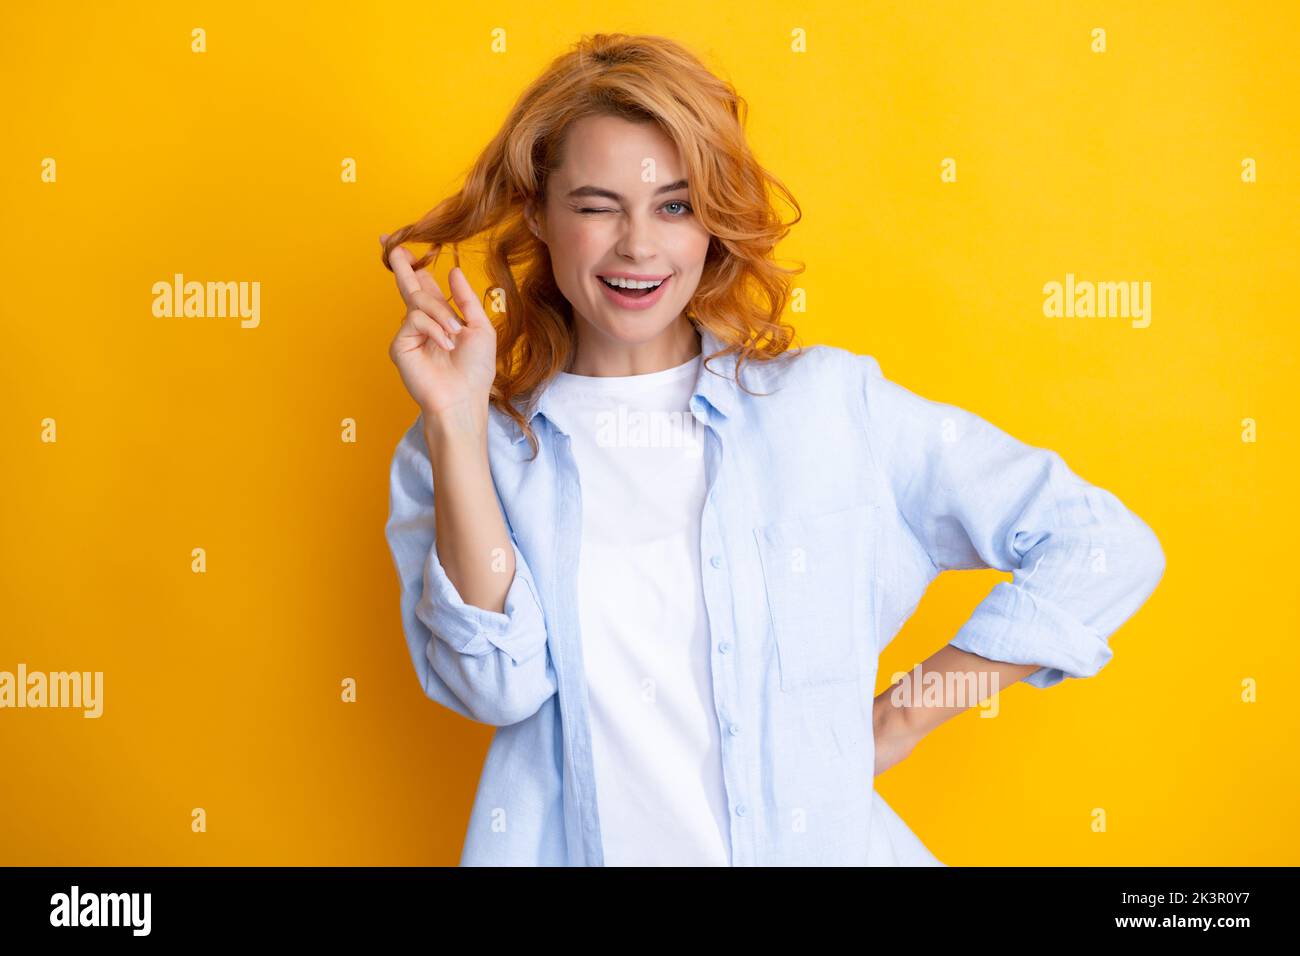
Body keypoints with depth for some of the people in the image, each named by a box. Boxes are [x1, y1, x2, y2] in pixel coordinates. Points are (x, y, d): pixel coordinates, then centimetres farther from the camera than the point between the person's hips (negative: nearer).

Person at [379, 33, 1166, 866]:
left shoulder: (829, 402, 3)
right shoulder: (460, 454, 6)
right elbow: (496, 685, -8)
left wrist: (906, 714, 3)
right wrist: (457, 425, -11)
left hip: (810, 842, 0)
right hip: (565, 844, 1)